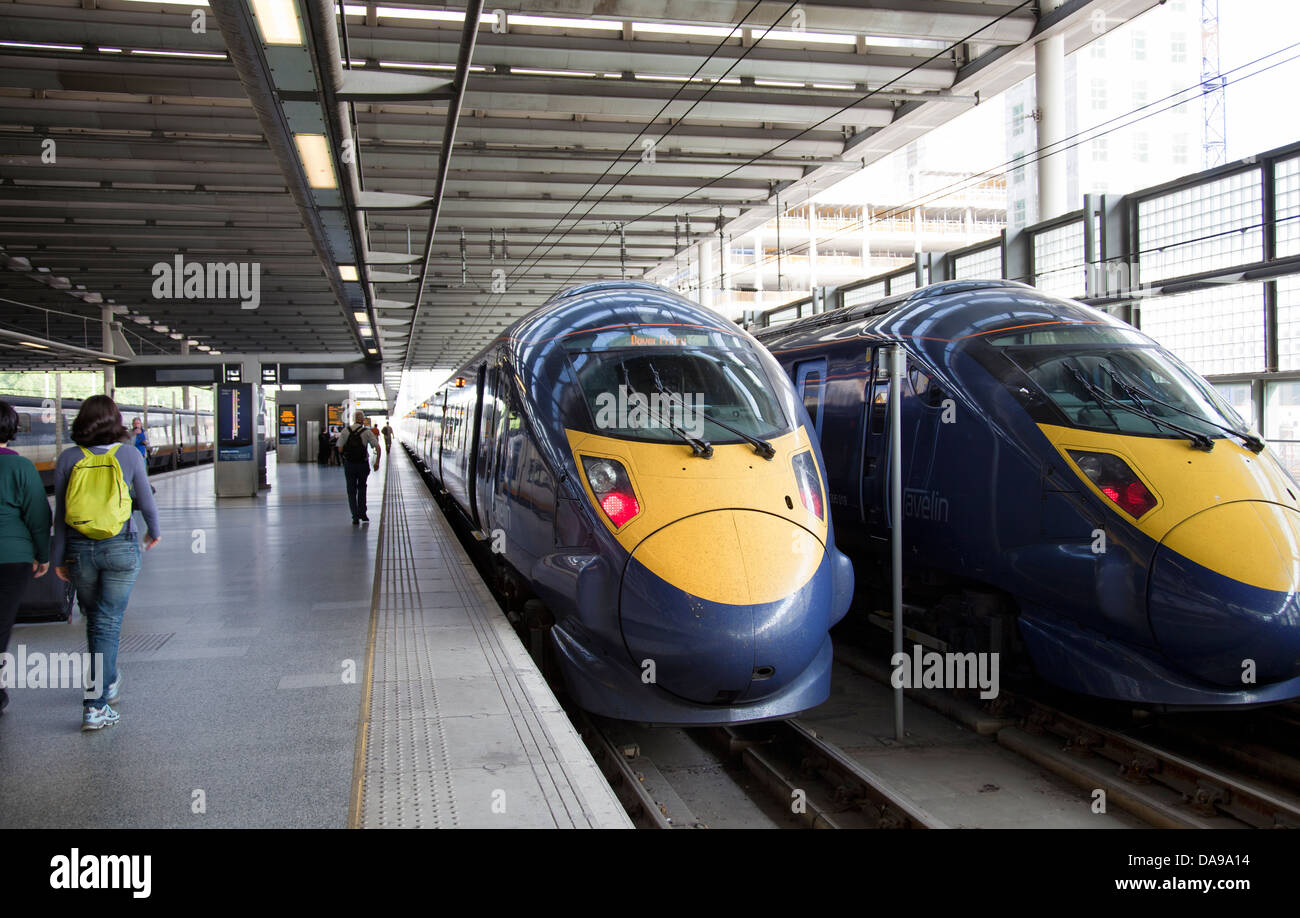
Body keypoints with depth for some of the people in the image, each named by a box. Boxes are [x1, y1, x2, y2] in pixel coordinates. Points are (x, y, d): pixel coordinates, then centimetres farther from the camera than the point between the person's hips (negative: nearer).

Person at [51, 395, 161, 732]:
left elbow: (59, 513, 1)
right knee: (108, 622, 1)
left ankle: (107, 682, 38)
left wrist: (58, 557, 9)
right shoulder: (128, 456, -6)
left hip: (80, 550, 2)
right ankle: (95, 706, -3)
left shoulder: (68, 458, -2)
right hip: (120, 548, -2)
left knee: (95, 618, 21)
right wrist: (154, 531, 23)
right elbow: (146, 502, 4)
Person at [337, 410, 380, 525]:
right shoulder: (367, 432, -4)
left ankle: (355, 517, 4)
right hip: (363, 464, 0)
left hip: (349, 464, 0)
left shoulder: (345, 431, -2)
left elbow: (340, 449, -5)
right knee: (362, 488, 19)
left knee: (351, 491, 9)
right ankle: (362, 514, 17)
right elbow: (377, 447, -10)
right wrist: (377, 462, 0)